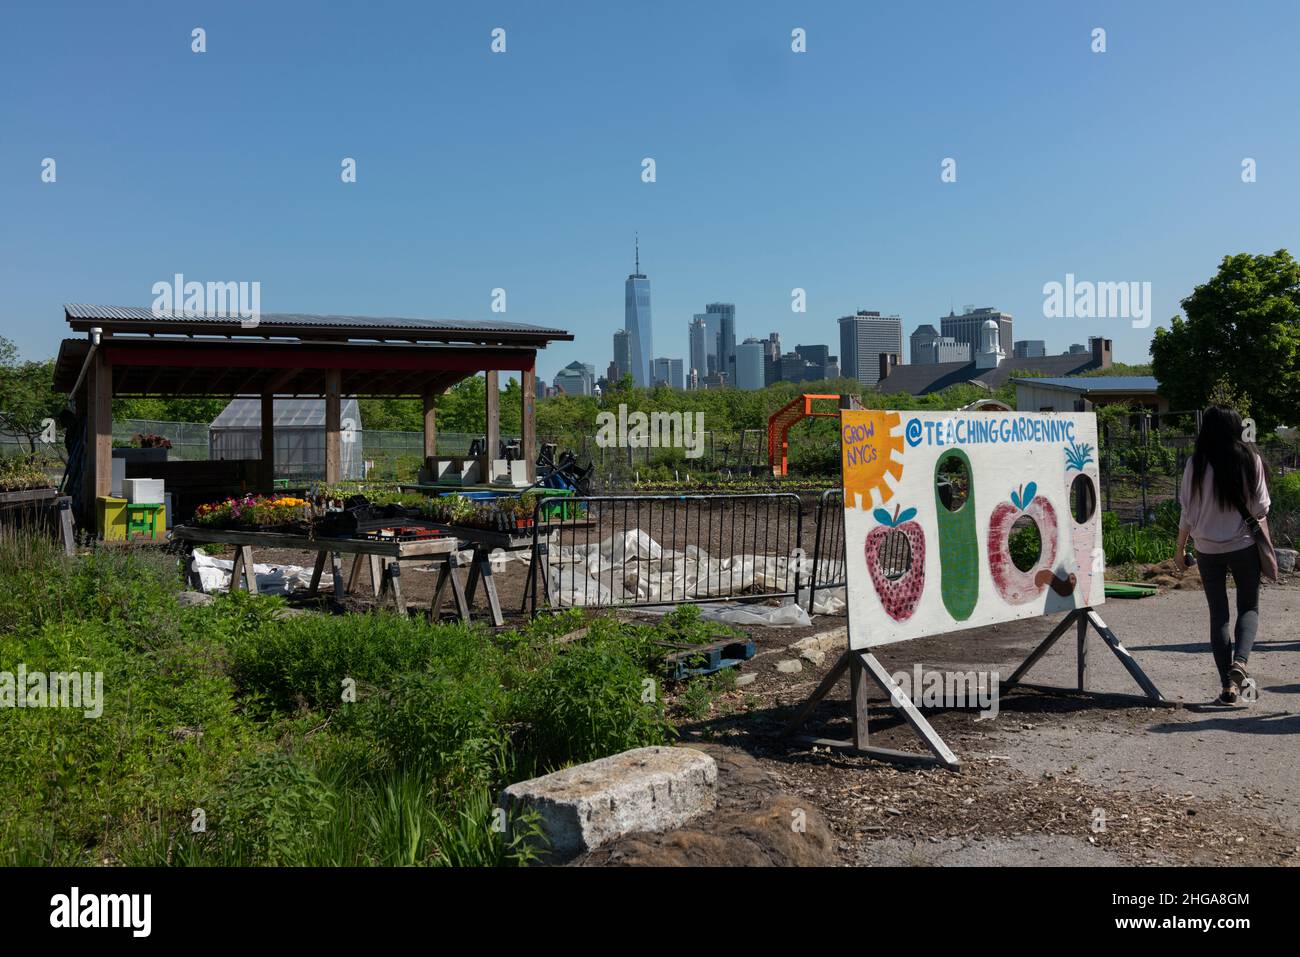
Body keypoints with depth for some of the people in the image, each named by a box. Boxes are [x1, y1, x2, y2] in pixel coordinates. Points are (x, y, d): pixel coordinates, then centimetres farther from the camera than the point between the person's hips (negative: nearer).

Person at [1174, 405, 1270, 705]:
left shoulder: (1196, 464, -7)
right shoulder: (1251, 460, -6)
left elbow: (1187, 513, -4)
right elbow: (1261, 508, -3)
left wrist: (1180, 549, 7)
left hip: (1208, 549, 0)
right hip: (1244, 546, 0)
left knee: (1218, 614, 9)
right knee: (1249, 607, 15)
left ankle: (1228, 684, 8)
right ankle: (1240, 661, -11)